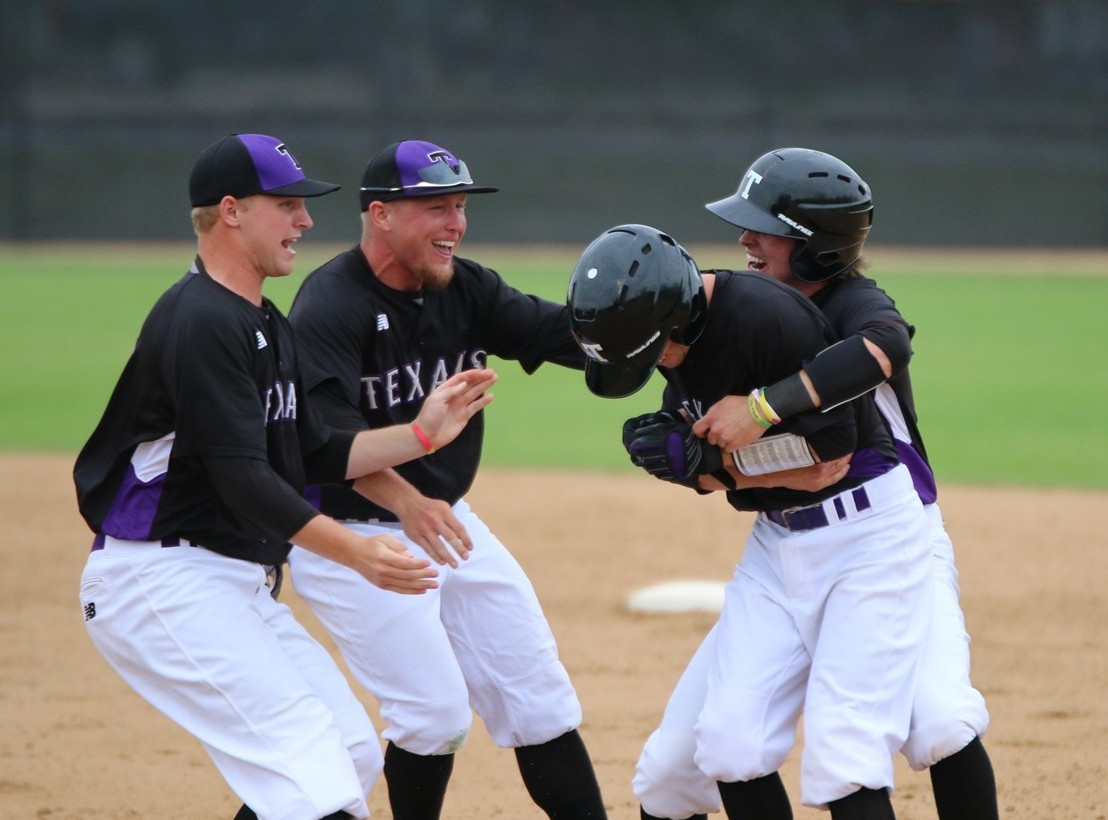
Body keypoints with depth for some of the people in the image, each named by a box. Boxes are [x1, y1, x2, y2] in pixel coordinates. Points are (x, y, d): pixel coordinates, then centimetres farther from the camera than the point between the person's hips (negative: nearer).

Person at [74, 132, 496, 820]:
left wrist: (422, 433, 7)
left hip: (241, 585, 11)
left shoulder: (268, 326, 16)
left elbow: (315, 459, 17)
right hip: (163, 583, -11)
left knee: (354, 759, 10)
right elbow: (242, 478, -25)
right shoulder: (201, 323, -17)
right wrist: (354, 552, -32)